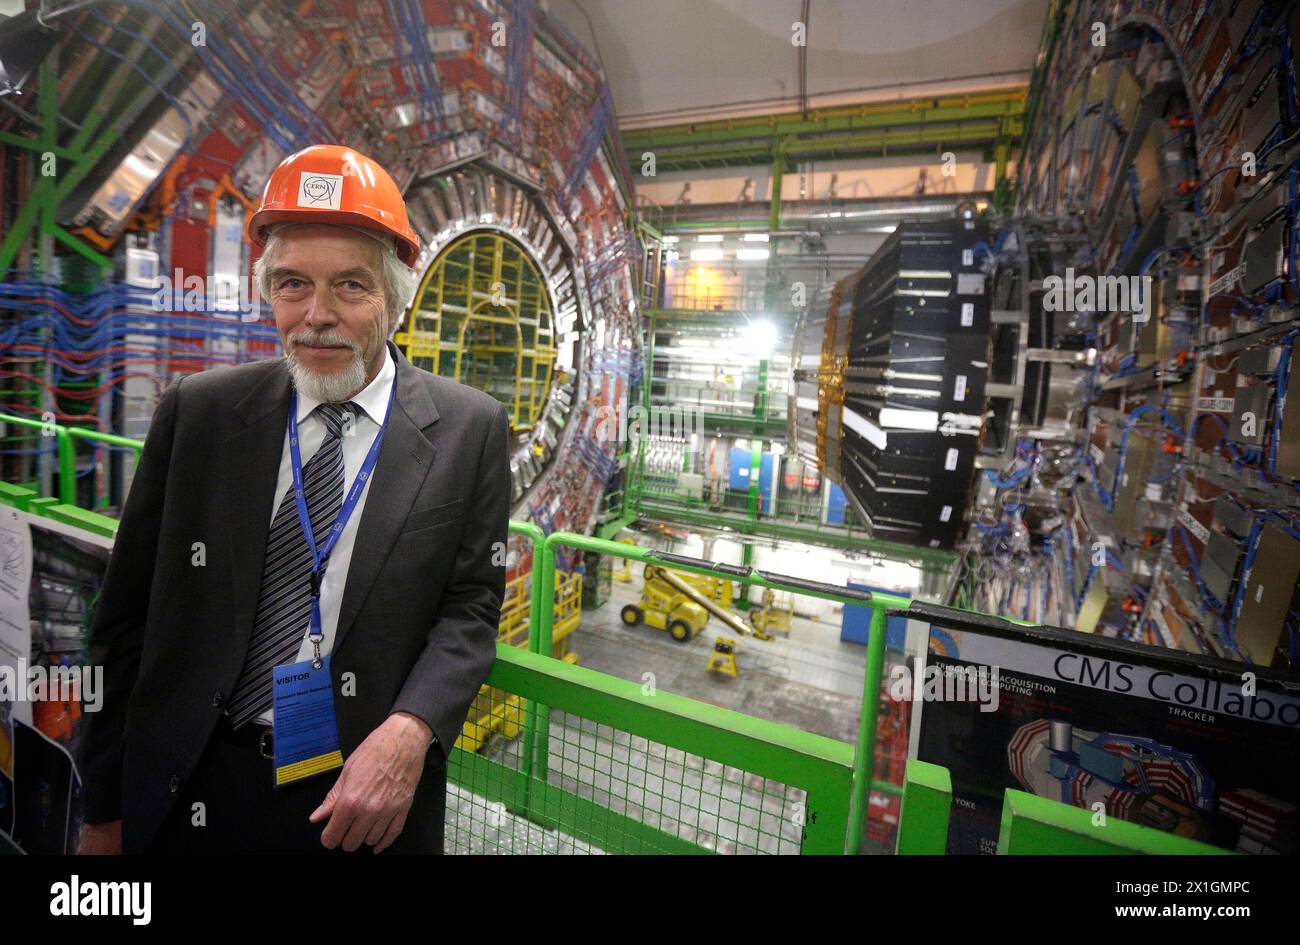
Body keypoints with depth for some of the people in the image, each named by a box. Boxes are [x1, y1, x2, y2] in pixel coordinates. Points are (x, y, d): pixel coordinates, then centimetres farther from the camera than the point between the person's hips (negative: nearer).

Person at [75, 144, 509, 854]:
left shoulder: (470, 430, -10)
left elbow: (470, 607, -7)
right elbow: (128, 614, 1)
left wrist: (410, 731, -23)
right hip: (191, 792, 2)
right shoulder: (195, 412, -4)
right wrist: (105, 810, 4)